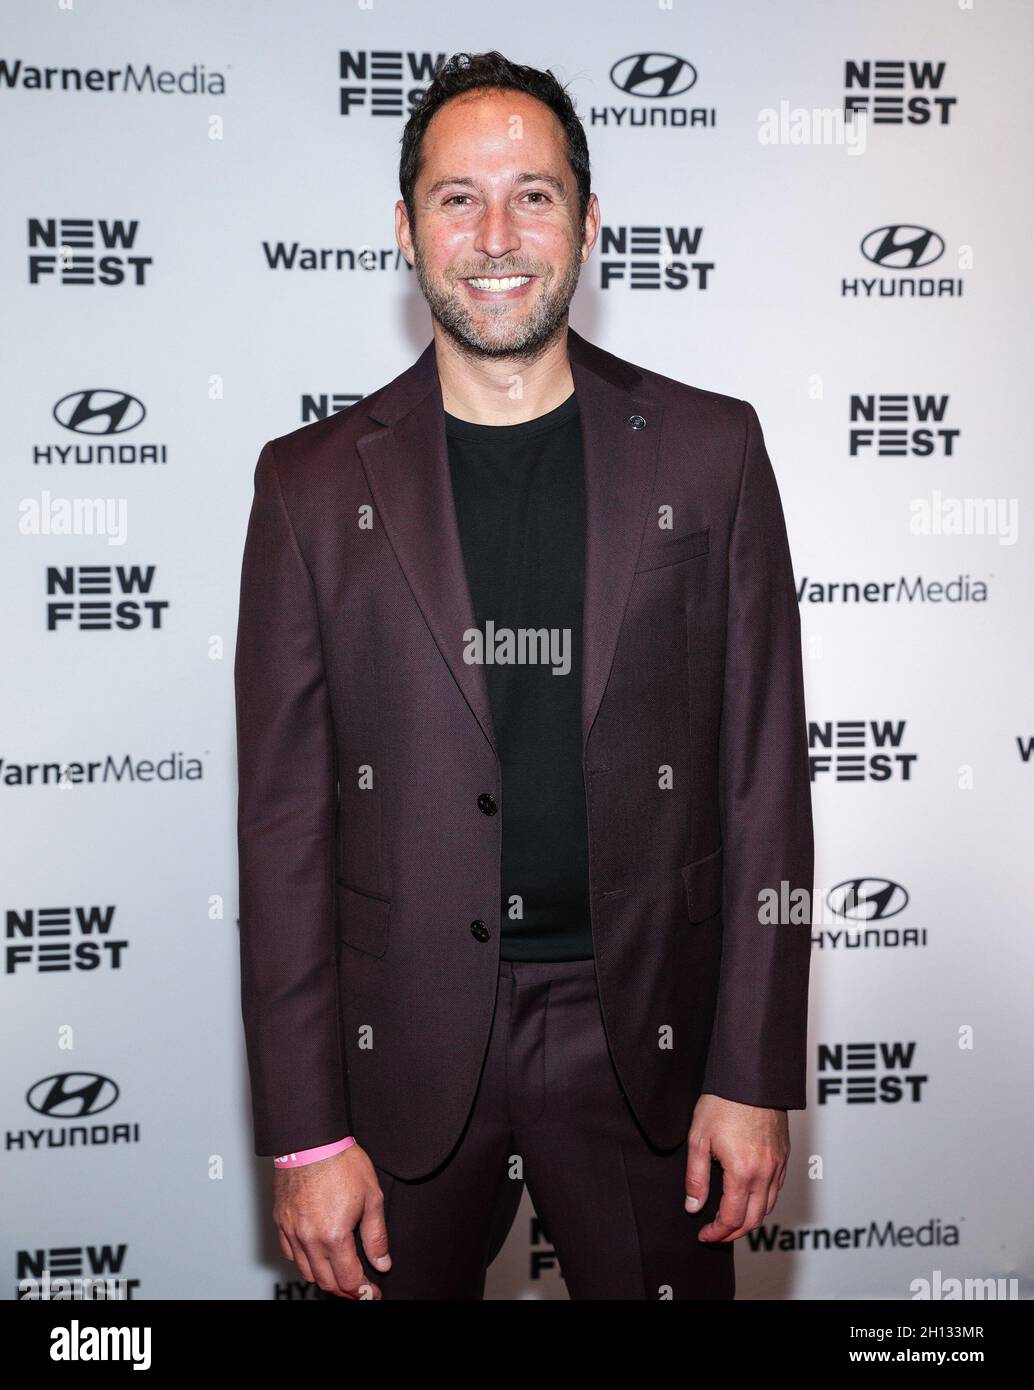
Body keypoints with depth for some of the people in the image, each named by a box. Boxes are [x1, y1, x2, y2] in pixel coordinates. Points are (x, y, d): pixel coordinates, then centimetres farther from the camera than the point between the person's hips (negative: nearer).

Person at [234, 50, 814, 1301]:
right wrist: (305, 1135, -4)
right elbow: (284, 819, -1)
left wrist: (754, 1076, -2)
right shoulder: (312, 481, -1)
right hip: (401, 1054, 0)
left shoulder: (708, 451, 0)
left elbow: (765, 775, 0)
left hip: (646, 1044, 0)